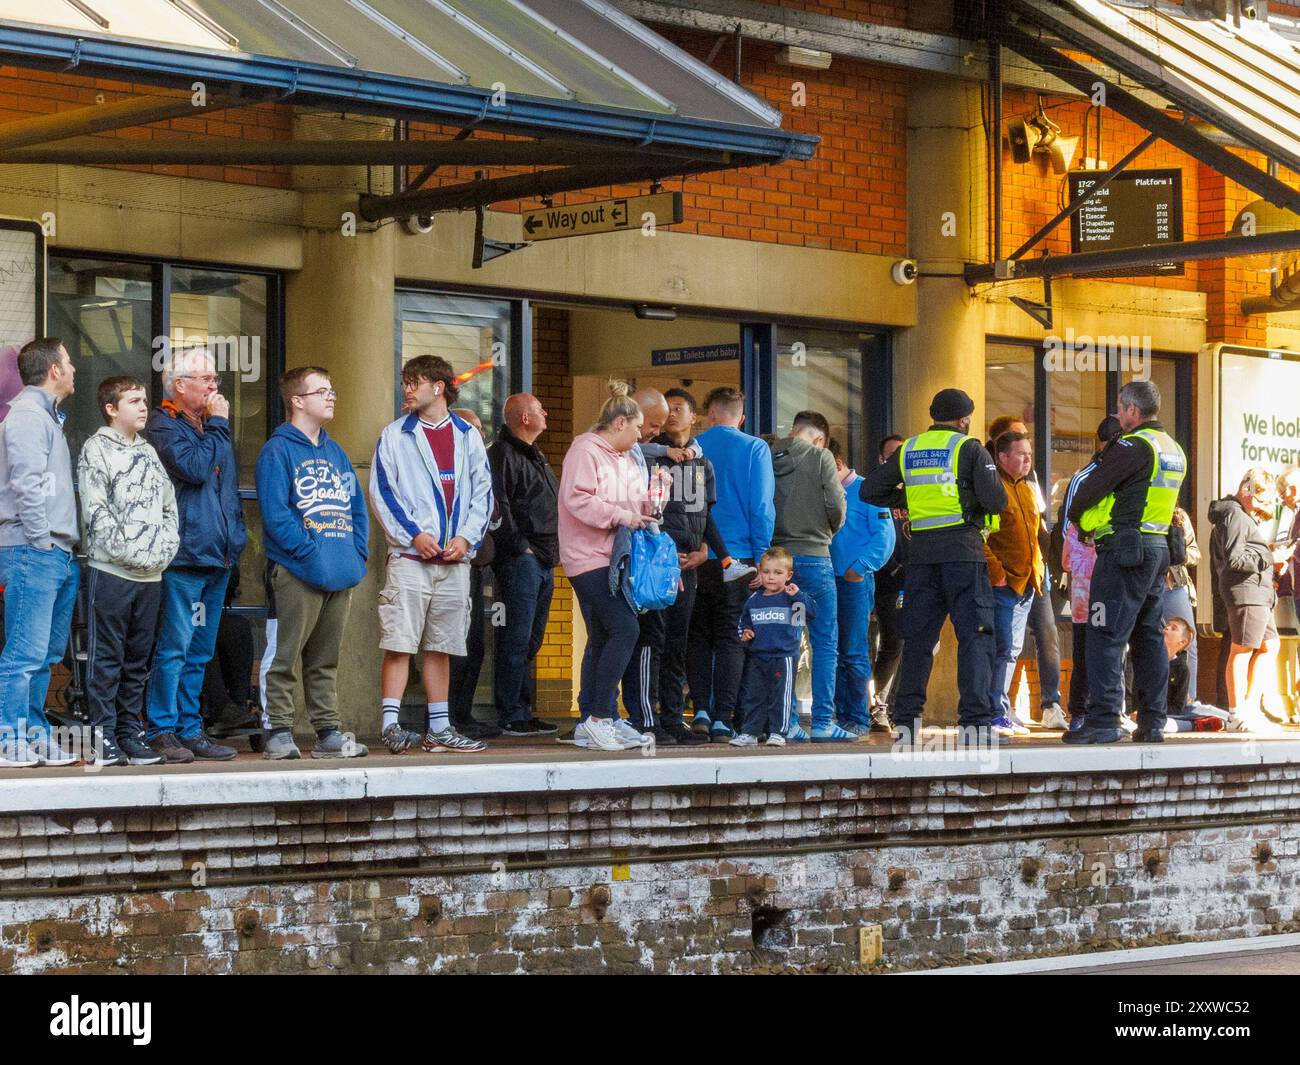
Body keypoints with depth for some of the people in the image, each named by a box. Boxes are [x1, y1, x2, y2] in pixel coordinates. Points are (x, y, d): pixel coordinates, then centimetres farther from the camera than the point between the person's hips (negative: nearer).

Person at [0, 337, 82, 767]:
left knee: (48, 654, 12)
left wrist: (68, 545, 14)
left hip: (60, 554, 10)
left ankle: (35, 736, 17)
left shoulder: (47, 415, 22)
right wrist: (41, 541, -17)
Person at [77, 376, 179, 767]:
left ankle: (130, 734, 13)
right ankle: (105, 737, -2)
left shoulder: (148, 452, 18)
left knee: (137, 661, 9)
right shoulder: (97, 450, -1)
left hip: (151, 574, 6)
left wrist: (165, 548, 2)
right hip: (111, 571, -6)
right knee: (106, 658, -4)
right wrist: (131, 554, -14)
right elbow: (96, 512, -10)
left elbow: (169, 507, 18)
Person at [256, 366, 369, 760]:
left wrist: (358, 553, 4)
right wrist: (310, 552, -18)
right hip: (299, 574, -7)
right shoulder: (278, 451, -5)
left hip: (342, 576, 7)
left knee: (326, 660, 12)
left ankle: (328, 731, 15)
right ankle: (279, 732, -1)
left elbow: (357, 508, 18)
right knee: (287, 656, -5)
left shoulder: (335, 452, 19)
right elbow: (275, 513, -14)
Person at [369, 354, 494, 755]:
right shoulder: (396, 435, 4)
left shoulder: (468, 436, 11)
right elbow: (381, 492, -1)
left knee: (440, 646, 8)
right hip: (409, 557, -3)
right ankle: (390, 723, -10)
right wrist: (412, 535, -12)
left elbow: (483, 493, 10)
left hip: (455, 558, 3)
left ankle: (439, 728, 12)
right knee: (399, 642, -10)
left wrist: (466, 538, -5)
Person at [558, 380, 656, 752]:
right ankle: (599, 718, -16)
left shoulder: (625, 458, 21)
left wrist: (648, 505, 8)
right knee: (624, 629, -18)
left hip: (615, 559, 10)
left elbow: (636, 502, 30)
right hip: (590, 557, -10)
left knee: (602, 639, 9)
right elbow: (578, 499, -21)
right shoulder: (585, 451, -9)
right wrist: (622, 517, -19)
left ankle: (592, 725, 12)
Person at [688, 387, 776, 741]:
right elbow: (761, 506, -7)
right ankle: (722, 719, -4)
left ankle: (701, 710, 2)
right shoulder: (754, 449, -2)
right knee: (730, 638, 2)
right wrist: (761, 557, -1)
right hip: (737, 558, -2)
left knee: (698, 637, 12)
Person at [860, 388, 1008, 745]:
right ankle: (975, 721, -10)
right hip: (963, 550, -4)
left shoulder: (908, 450, 12)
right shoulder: (969, 449, -2)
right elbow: (996, 501, -10)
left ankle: (906, 721, 6)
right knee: (975, 635, -3)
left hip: (921, 554, 4)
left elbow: (870, 491, 12)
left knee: (917, 638, 9)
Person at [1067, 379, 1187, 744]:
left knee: (1104, 637, -8)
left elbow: (1089, 488, -11)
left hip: (1123, 550, -9)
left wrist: (1078, 517, 10)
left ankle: (1103, 720, -13)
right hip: (1158, 547, 9)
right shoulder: (1174, 451, 16)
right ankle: (1152, 722, 12)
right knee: (1149, 637, 12)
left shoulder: (1133, 446, -13)